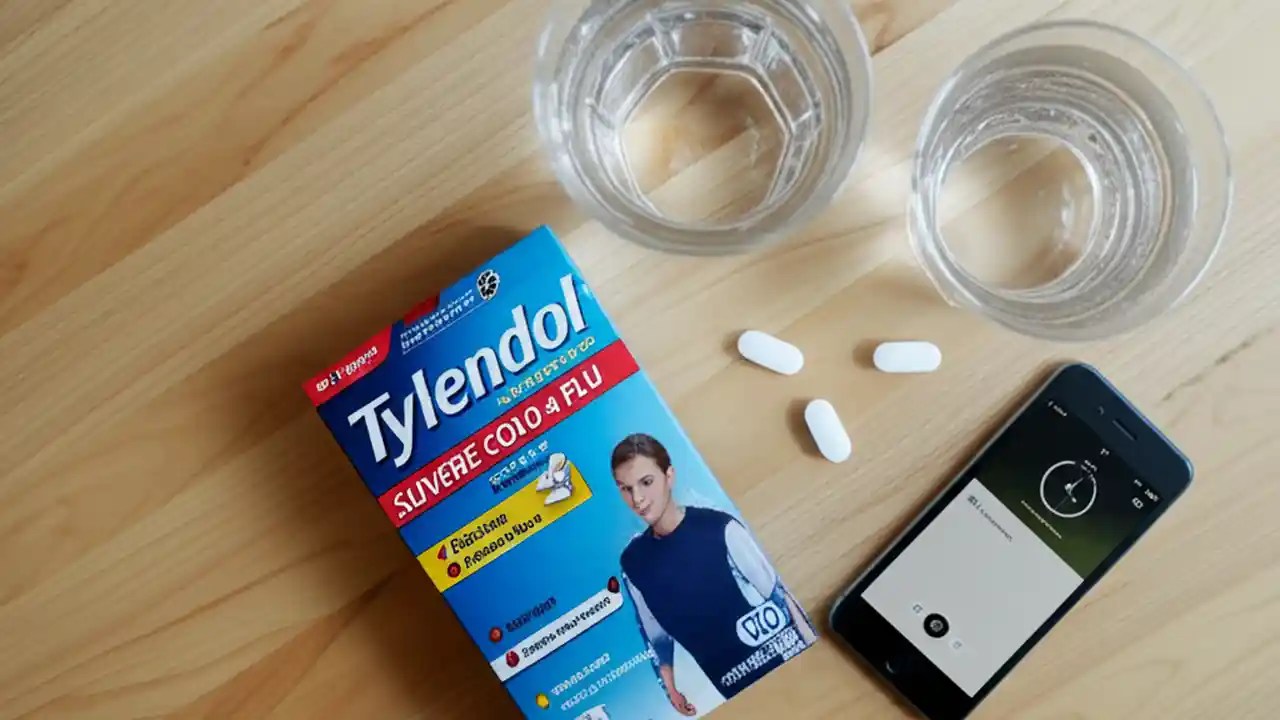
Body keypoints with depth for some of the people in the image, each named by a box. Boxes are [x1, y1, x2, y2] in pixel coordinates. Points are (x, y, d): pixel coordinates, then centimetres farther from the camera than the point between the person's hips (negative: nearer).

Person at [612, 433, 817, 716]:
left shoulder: (720, 528, -17)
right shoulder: (633, 561, -3)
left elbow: (775, 593, -10)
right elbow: (655, 634, 10)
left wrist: (812, 652, -8)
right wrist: (669, 686, 13)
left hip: (782, 662, -3)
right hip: (728, 685, 3)